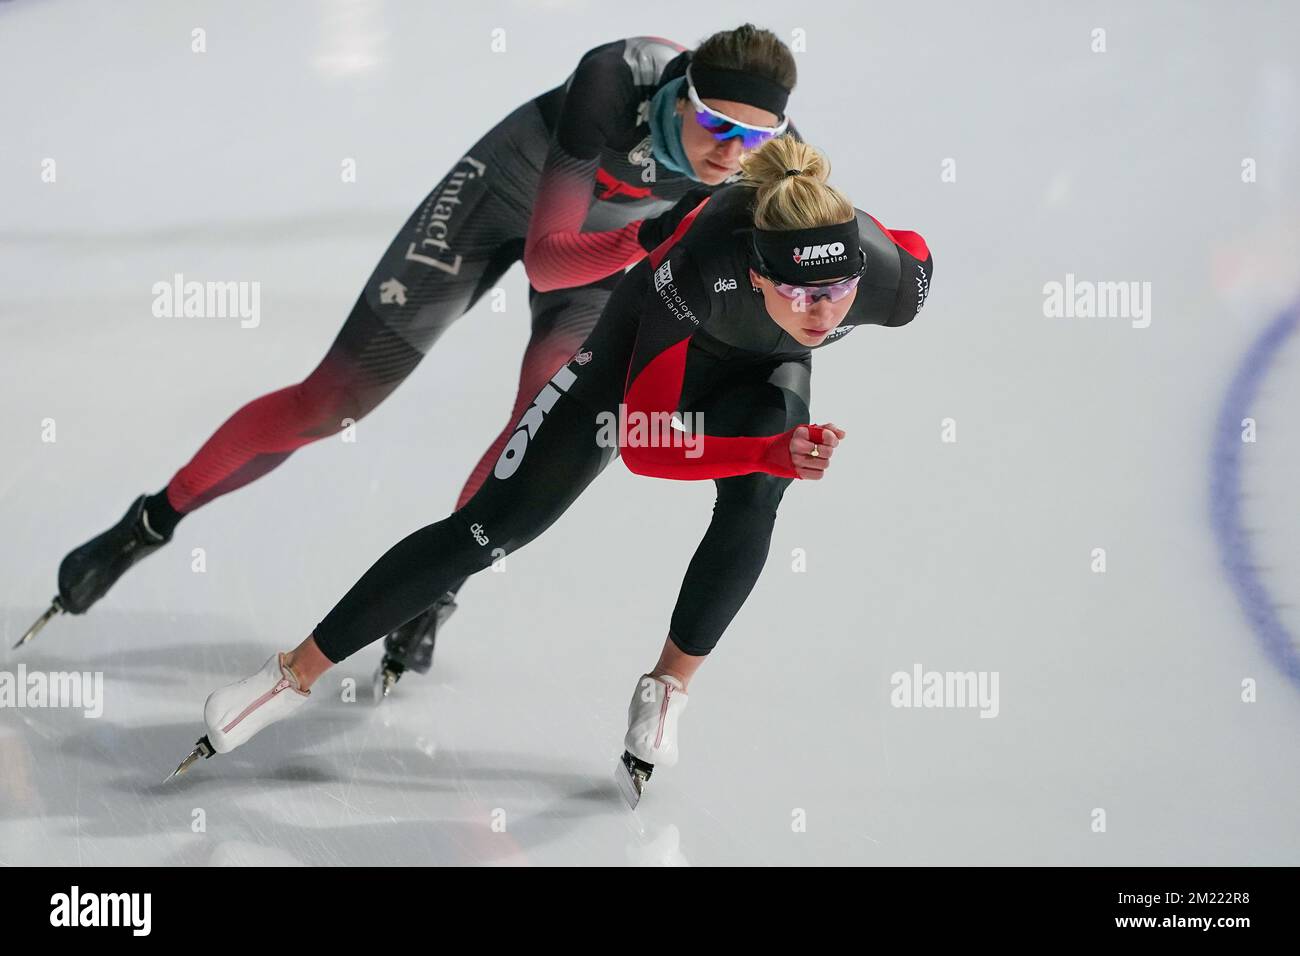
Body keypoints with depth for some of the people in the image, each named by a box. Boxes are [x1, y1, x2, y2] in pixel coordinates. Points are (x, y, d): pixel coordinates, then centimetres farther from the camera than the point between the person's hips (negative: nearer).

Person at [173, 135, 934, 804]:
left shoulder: (898, 280, -37)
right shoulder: (705, 270, -45)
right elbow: (644, 441, -38)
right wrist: (772, 452, -52)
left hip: (765, 367, 3)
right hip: (656, 345, -2)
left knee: (755, 499, -29)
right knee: (490, 527, -4)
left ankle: (668, 693, -6)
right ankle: (299, 673, 8)